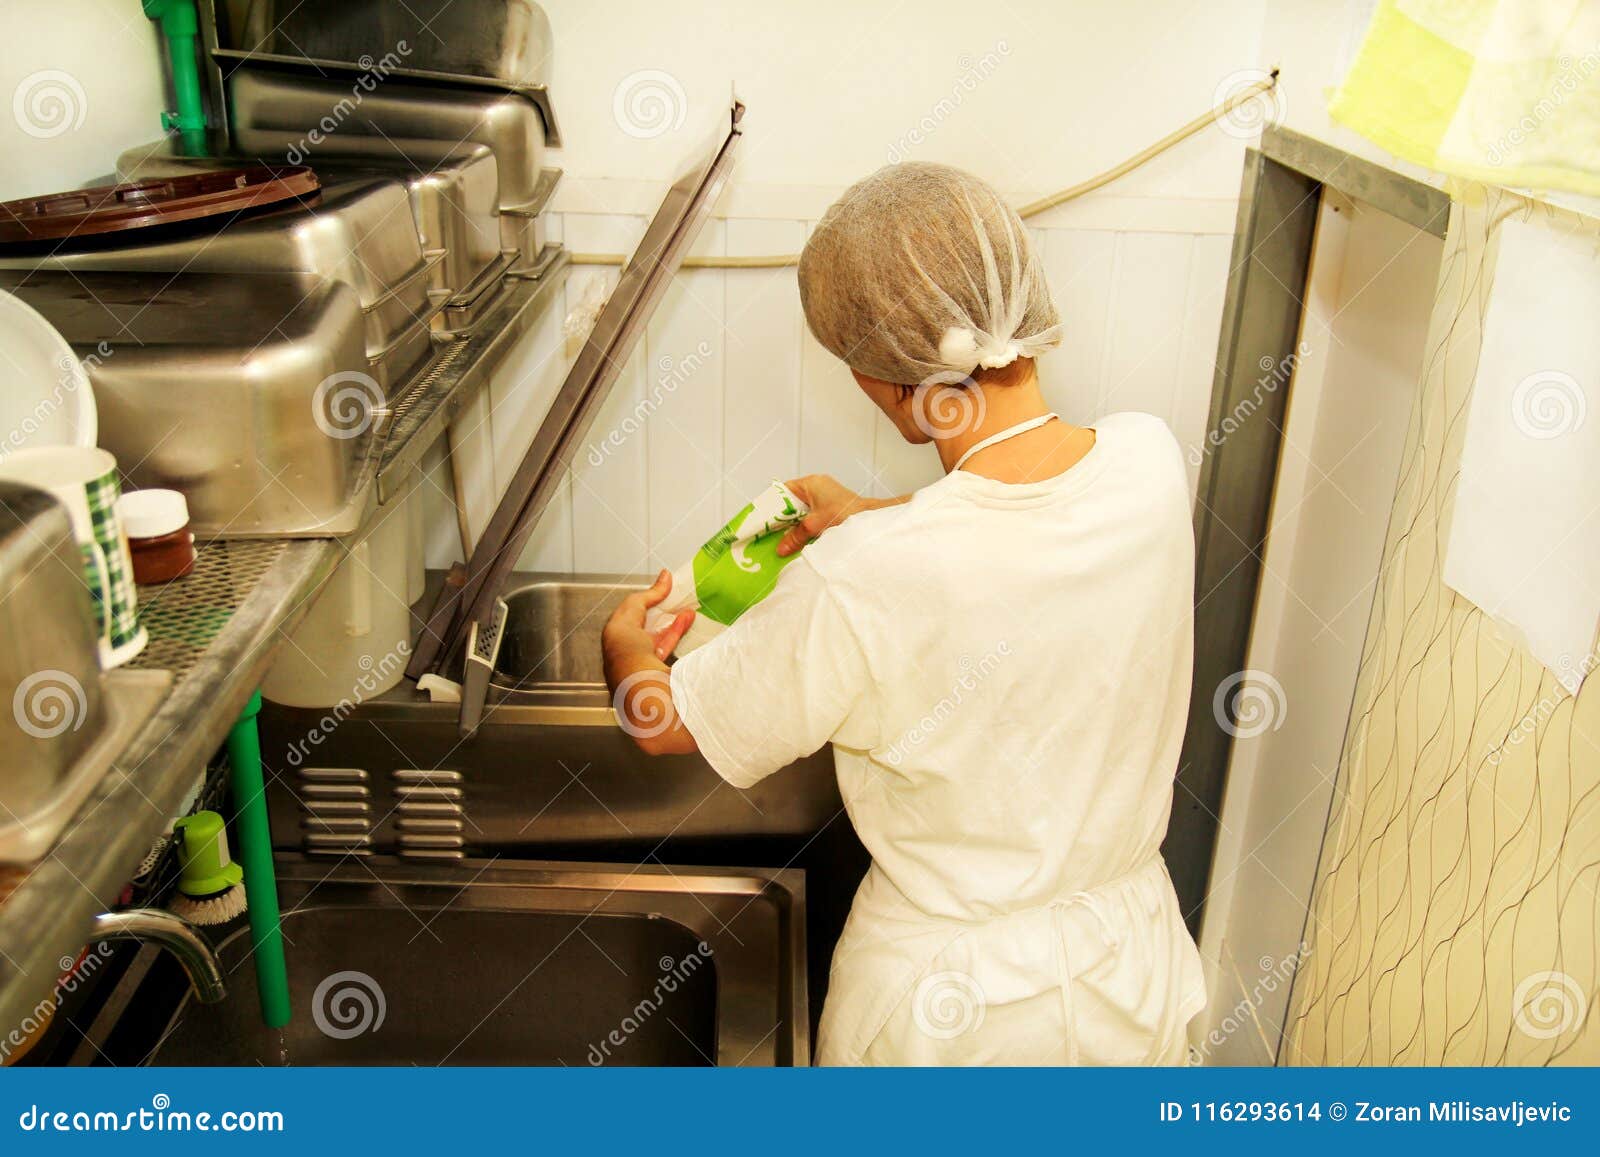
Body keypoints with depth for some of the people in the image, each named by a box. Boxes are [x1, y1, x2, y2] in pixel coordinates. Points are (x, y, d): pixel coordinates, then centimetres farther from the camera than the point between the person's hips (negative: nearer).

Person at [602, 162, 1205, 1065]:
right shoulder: (1151, 461, -18)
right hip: (1130, 968, 5)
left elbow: (666, 723, -13)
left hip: (950, 1005, -4)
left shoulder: (864, 583, -32)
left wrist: (625, 645, 9)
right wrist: (873, 515, 16)